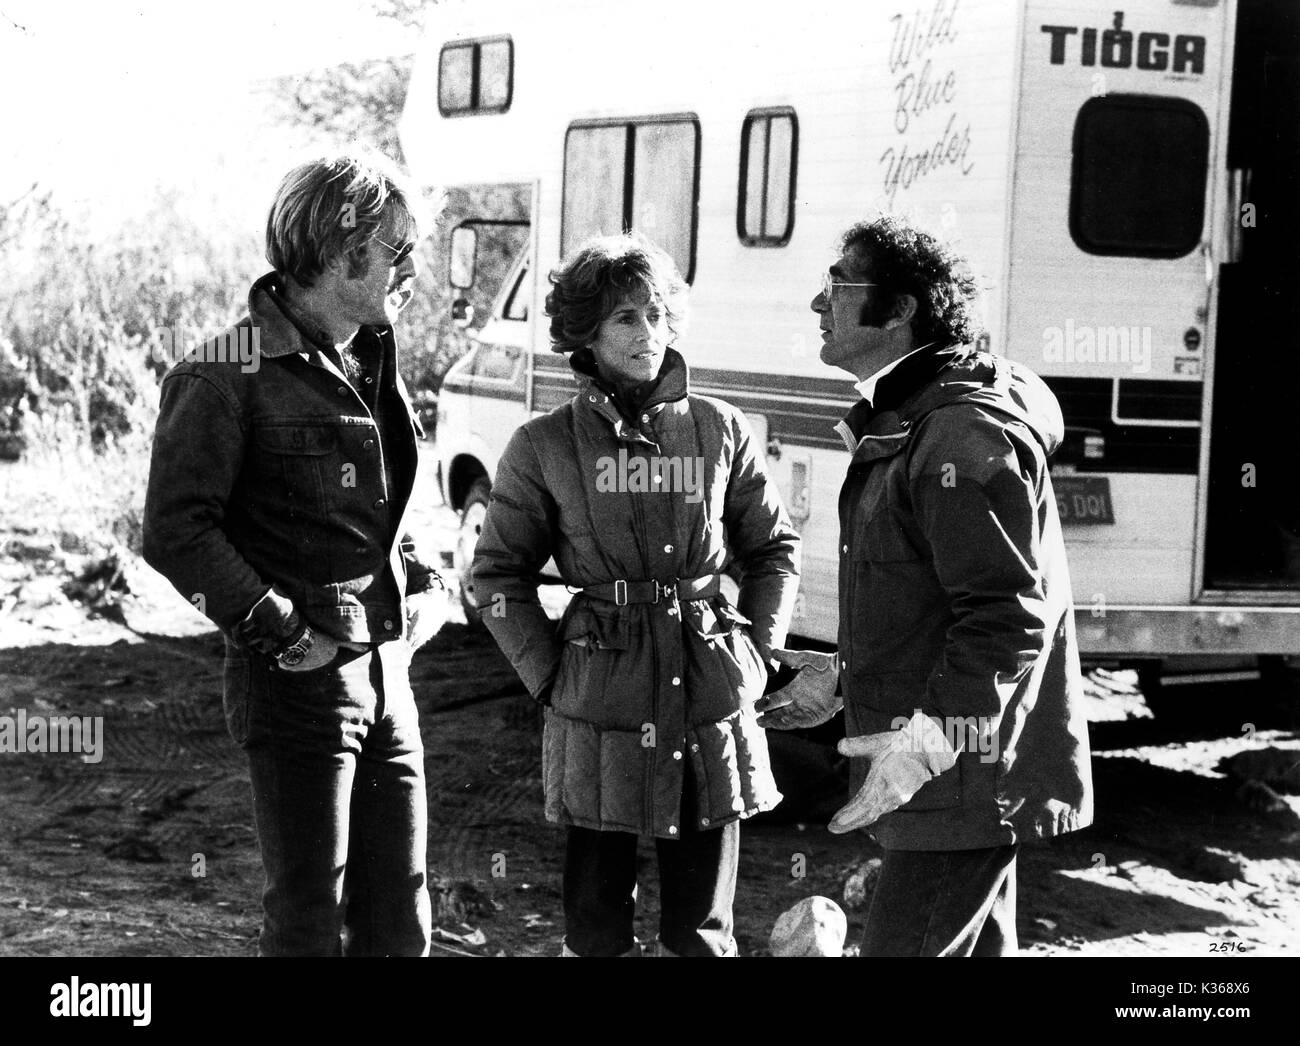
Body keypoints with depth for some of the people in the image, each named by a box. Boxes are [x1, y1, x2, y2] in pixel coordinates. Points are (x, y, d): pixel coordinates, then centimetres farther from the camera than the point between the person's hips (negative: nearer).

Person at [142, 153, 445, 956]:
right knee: (309, 919, 1)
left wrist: (425, 592, 8)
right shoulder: (231, 376, -12)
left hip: (386, 673, 7)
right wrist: (281, 632, -17)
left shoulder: (372, 363, 13)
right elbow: (175, 532, -15)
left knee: (399, 918, 11)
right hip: (297, 680, -7)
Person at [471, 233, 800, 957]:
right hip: (598, 714, -1)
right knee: (596, 930, 7)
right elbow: (498, 572, 6)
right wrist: (548, 672, -1)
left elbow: (775, 551, 14)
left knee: (702, 933, 9)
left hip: (712, 706, 1)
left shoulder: (721, 432, 4)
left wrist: (754, 656, 5)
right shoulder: (545, 448, 0)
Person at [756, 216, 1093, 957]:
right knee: (979, 946, 19)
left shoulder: (965, 435, -20)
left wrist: (932, 736, -33)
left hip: (966, 778, -11)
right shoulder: (903, 424, 15)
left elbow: (1010, 612, -27)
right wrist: (844, 676, 25)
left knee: (903, 945, -9)